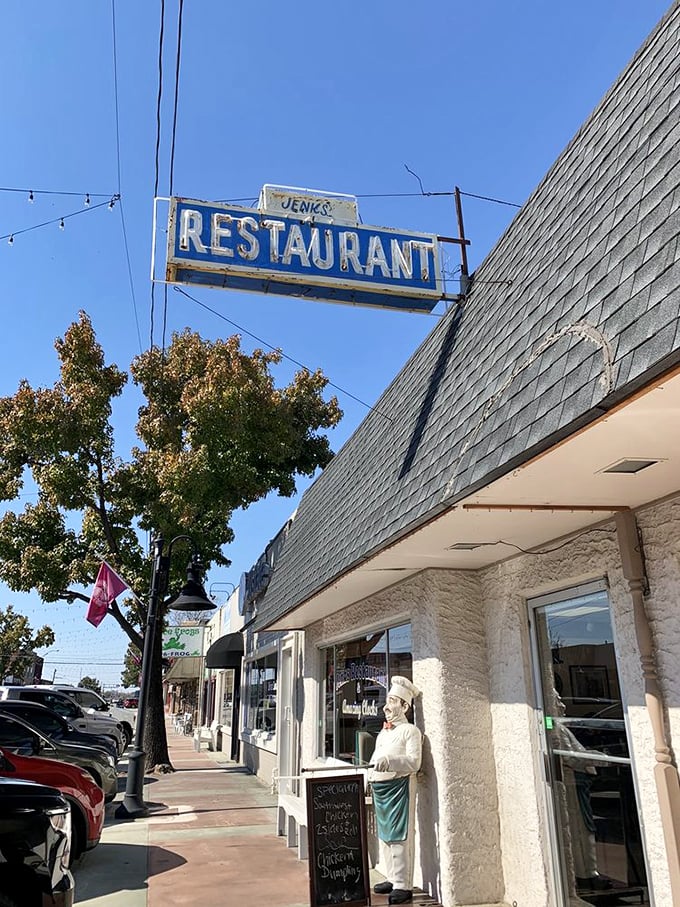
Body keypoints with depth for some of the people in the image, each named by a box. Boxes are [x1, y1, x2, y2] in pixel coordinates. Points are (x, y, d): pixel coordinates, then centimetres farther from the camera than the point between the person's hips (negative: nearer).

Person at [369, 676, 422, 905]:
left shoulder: (410, 731, -5)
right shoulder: (382, 733, 18)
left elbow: (414, 761, -17)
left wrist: (389, 761, -29)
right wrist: (371, 775, 10)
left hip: (399, 786, -8)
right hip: (379, 788, 8)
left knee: (399, 837, -6)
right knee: (384, 835, 14)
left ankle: (404, 886, 0)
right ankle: (392, 878, 26)